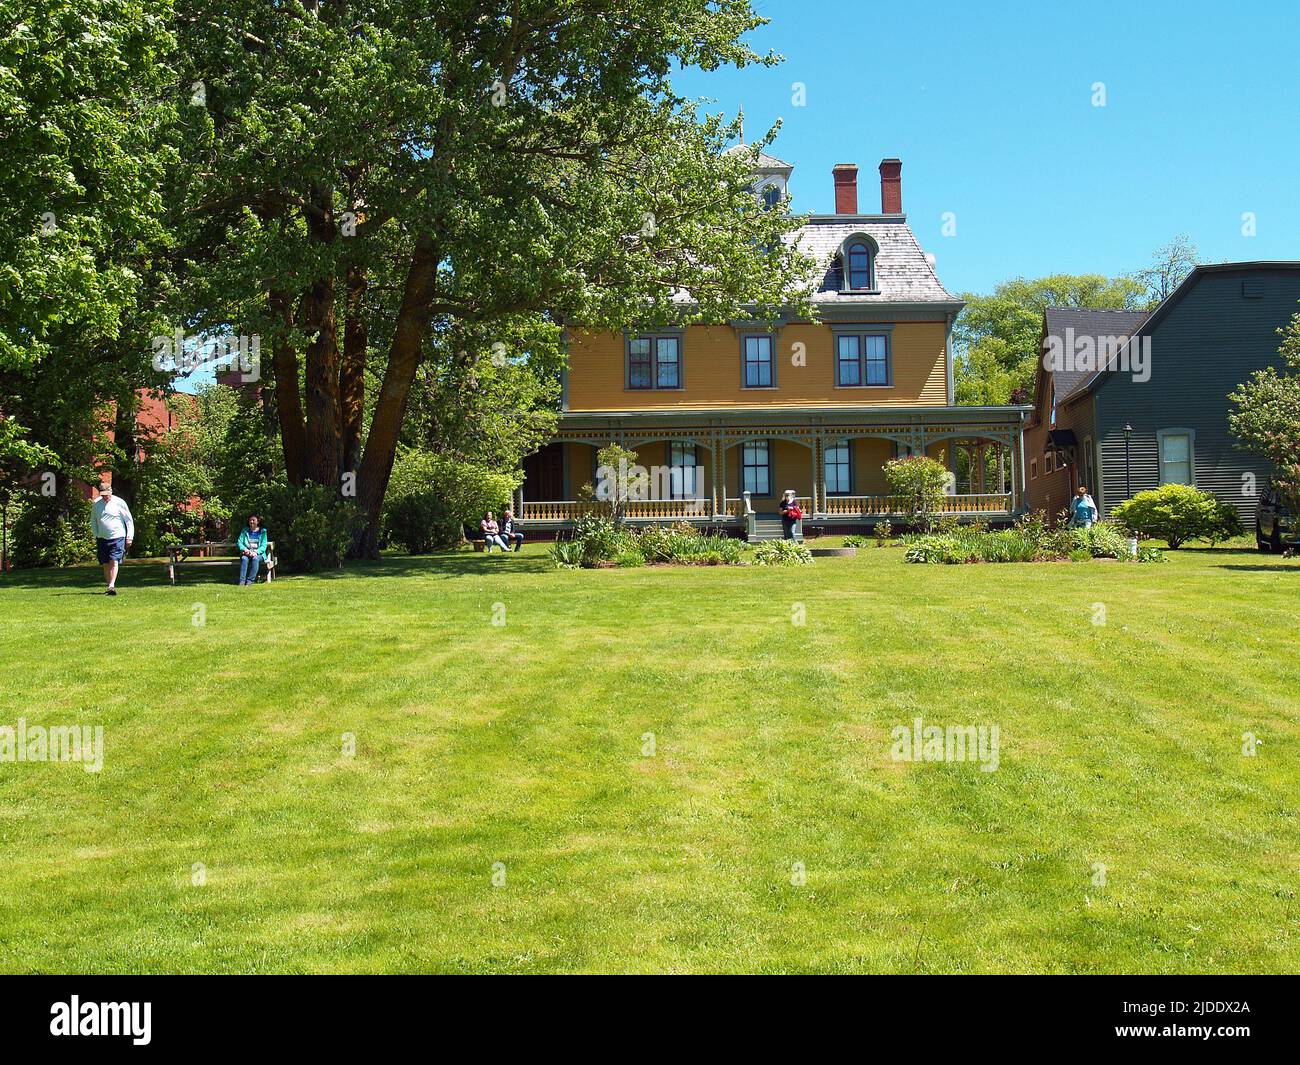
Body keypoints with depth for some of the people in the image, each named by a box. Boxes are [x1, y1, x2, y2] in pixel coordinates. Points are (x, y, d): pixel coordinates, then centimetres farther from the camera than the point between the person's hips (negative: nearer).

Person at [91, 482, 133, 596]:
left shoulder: (119, 503, -3)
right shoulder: (96, 503, 6)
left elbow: (129, 520, 2)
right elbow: (93, 520, 19)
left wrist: (129, 537, -2)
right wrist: (96, 535, 10)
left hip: (117, 537, -4)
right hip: (102, 538, 4)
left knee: (114, 562, -15)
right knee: (106, 564, 7)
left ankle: (112, 586, -21)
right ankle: (108, 585, 16)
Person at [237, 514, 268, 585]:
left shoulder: (262, 532, 8)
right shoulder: (245, 531, 15)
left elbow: (263, 546, -1)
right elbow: (240, 542, 5)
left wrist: (256, 552, -19)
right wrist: (244, 549, -17)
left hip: (258, 554, -2)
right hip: (246, 553, 2)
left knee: (255, 558, -36)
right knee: (244, 559, -32)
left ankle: (250, 581, -38)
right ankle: (242, 581, -40)